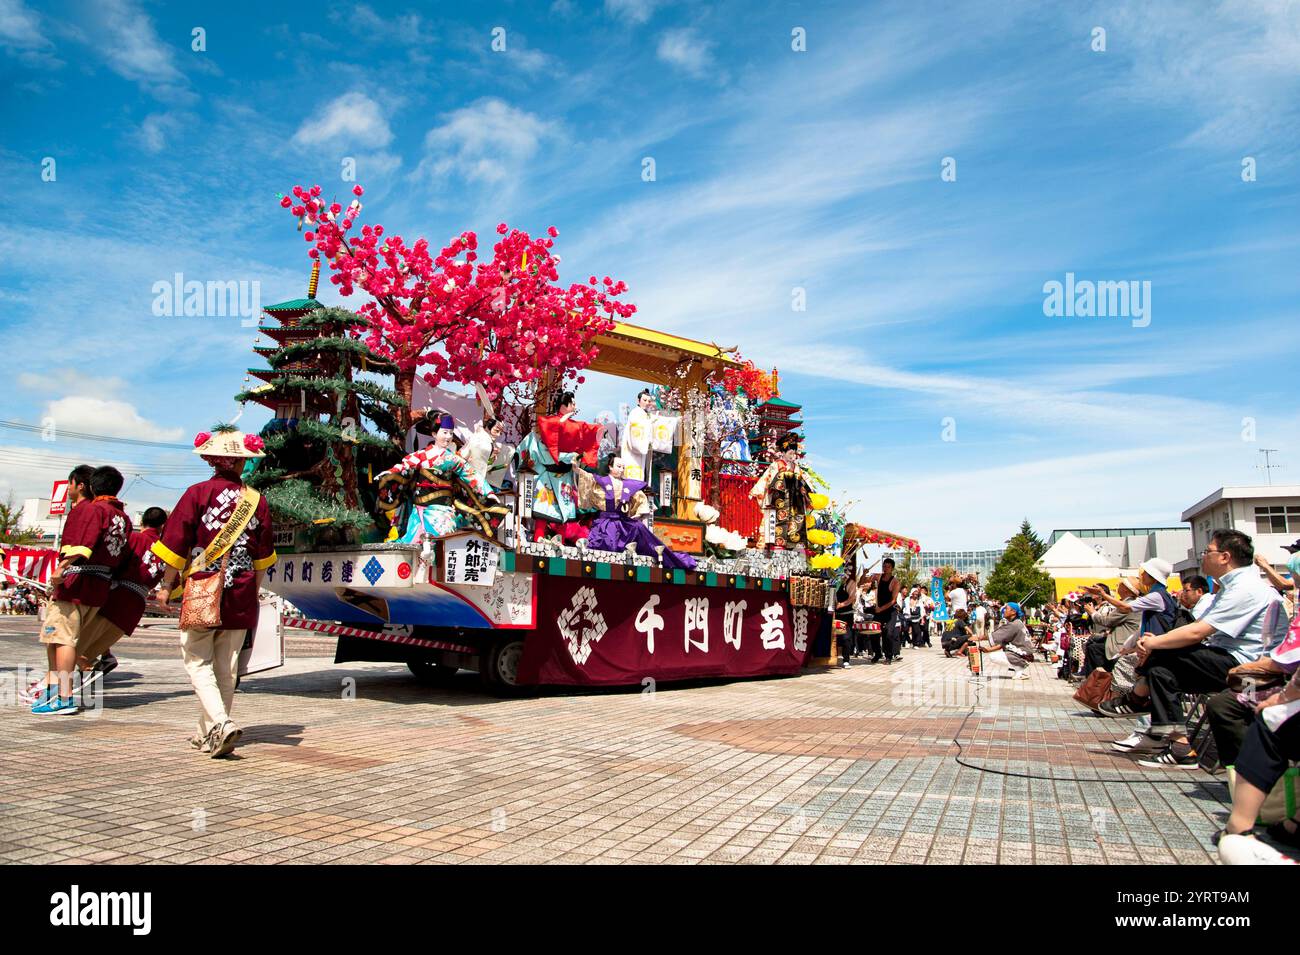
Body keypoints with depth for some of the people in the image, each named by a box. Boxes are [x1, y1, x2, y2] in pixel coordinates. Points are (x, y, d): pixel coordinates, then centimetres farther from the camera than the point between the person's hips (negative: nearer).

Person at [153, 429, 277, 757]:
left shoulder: (198, 493, -7)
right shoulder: (256, 499, 3)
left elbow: (176, 545, -5)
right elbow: (262, 557, 10)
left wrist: (166, 585, 6)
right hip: (241, 596, 3)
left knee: (198, 662, 5)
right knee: (226, 667, 12)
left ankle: (219, 724, -14)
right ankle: (210, 734, 21)